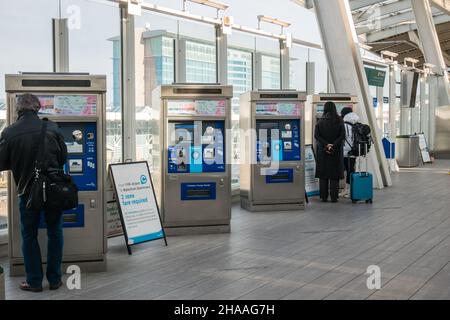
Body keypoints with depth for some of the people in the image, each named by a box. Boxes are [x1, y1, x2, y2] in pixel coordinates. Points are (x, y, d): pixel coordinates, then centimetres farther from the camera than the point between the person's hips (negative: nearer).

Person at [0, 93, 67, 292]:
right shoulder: (52, 128, -7)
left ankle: (34, 281, 19)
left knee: (29, 236, 14)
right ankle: (54, 279, 20)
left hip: (28, 190, -1)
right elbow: (63, 157, 2)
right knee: (55, 233, 14)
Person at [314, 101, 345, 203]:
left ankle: (324, 197, 7)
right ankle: (334, 197, 4)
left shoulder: (320, 121, -1)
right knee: (334, 175, 5)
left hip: (322, 150, 0)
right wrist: (334, 145, -13)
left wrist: (326, 145, -12)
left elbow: (316, 135, -9)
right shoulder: (339, 121, -2)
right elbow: (342, 136, -9)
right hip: (336, 151, 0)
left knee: (323, 175, 7)